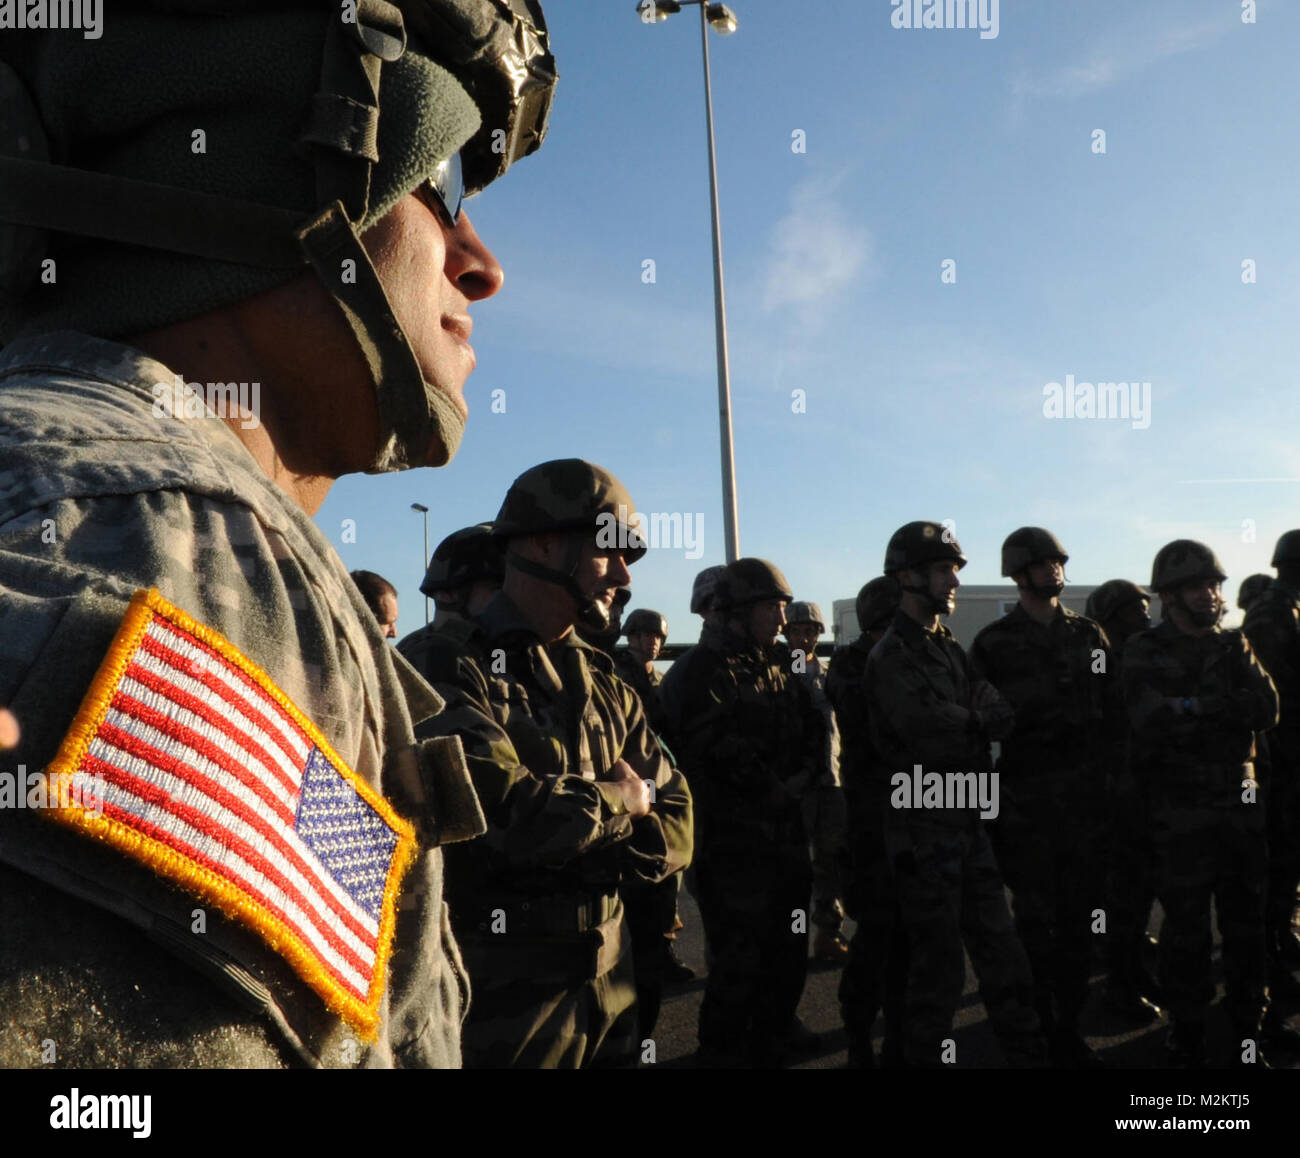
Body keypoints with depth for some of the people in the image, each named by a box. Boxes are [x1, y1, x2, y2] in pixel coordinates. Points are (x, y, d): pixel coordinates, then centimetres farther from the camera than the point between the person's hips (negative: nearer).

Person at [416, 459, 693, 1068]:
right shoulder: (456, 675, -14)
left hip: (610, 984, 7)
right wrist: (621, 797, -11)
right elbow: (503, 808, -29)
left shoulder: (605, 686, 8)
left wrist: (569, 852, -15)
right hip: (504, 997, -6)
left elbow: (674, 832, 3)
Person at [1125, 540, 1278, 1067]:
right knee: (1187, 929, 1)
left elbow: (1268, 712, 0)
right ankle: (1187, 1037, 14)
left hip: (1241, 802, 4)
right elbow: (1152, 723, -17)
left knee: (1247, 921, 10)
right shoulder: (1143, 654, -4)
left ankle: (1247, 1033, 23)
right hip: (1181, 811, -4)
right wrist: (1227, 703, -12)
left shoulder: (1233, 645, 11)